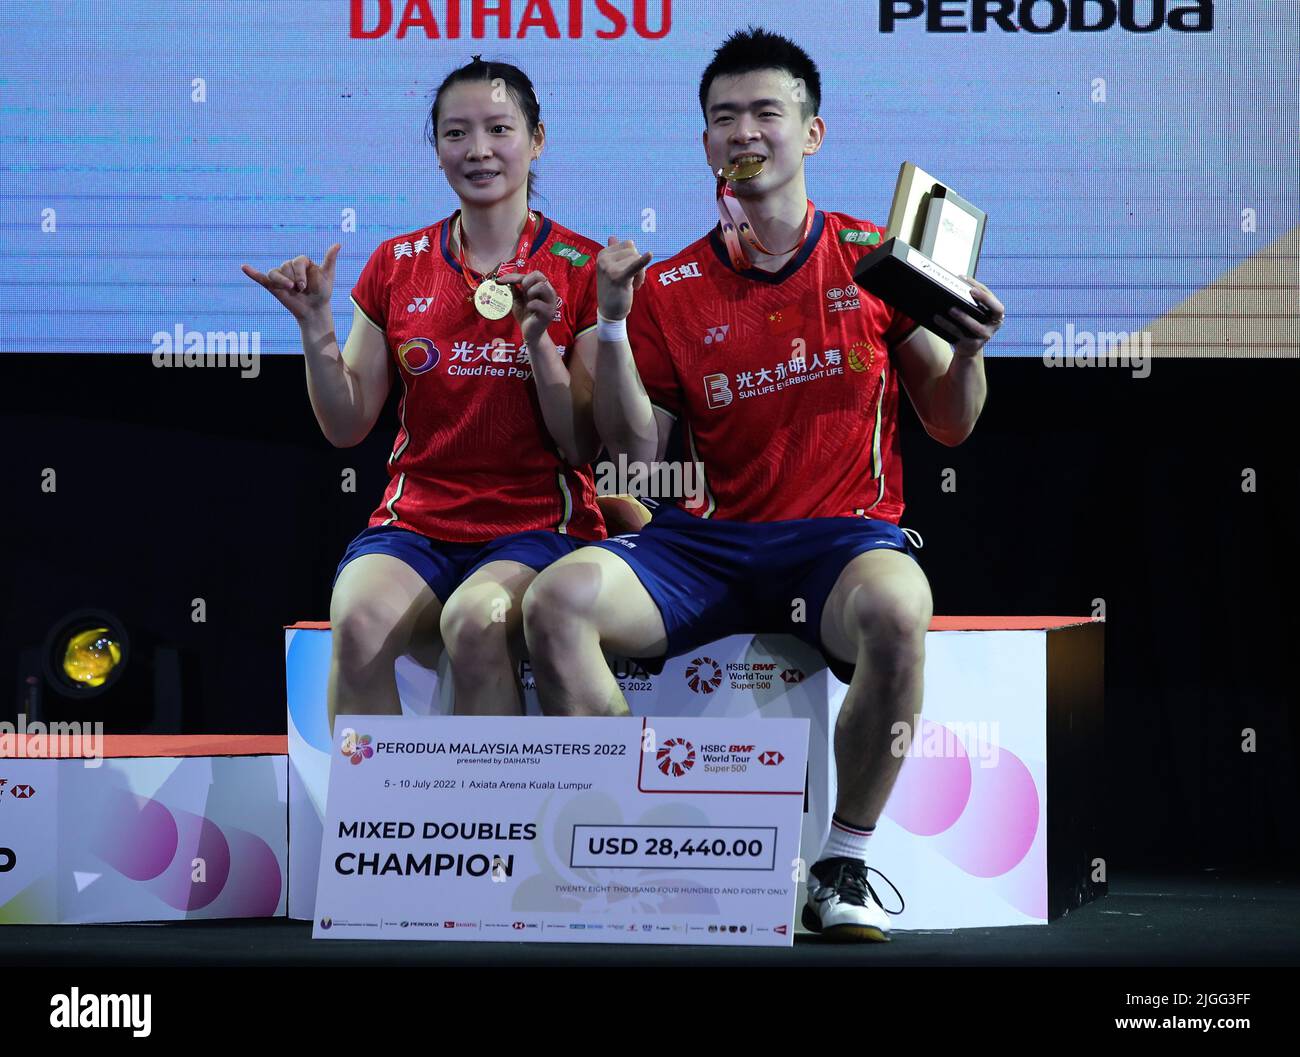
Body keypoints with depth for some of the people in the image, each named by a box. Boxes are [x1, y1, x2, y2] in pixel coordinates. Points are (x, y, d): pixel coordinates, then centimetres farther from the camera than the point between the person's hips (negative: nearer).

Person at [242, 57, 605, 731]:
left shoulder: (579, 269, 2)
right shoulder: (397, 266, 11)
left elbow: (583, 447, -2)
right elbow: (346, 427, 11)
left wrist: (539, 341, -16)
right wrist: (316, 328, -4)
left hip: (539, 527, -2)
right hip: (415, 521, 2)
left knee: (476, 617, -36)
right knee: (359, 619, -32)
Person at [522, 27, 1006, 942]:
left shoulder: (875, 260, 5)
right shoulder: (671, 289, 7)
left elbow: (950, 426, 11)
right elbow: (636, 450, 4)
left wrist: (968, 353, -11)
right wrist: (613, 324, -6)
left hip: (848, 535, -2)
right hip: (710, 538, 2)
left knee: (894, 610, -38)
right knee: (559, 599, -25)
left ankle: (846, 865, -19)